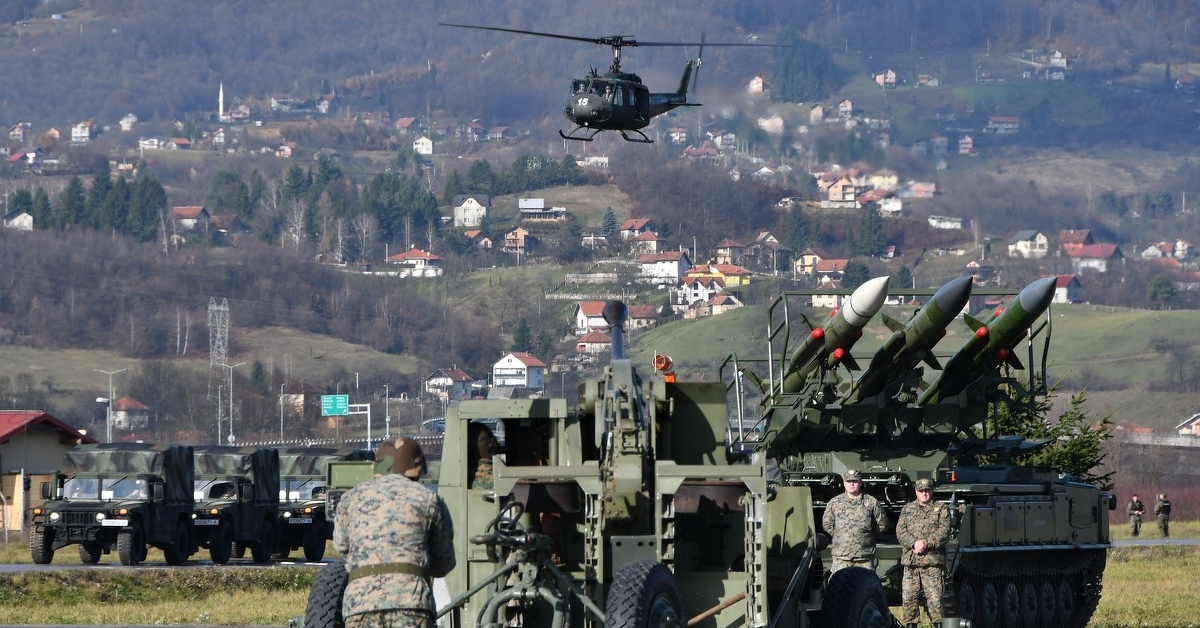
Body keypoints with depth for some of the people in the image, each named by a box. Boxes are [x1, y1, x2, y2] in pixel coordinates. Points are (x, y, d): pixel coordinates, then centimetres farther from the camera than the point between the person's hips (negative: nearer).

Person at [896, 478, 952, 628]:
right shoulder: (907, 509, 18)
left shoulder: (941, 509, 9)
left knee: (935, 598, -9)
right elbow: (900, 531, 6)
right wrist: (913, 543, -12)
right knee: (909, 597, 0)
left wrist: (926, 543, -16)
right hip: (910, 560, 3)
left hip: (932, 561, -3)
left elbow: (944, 532, -3)